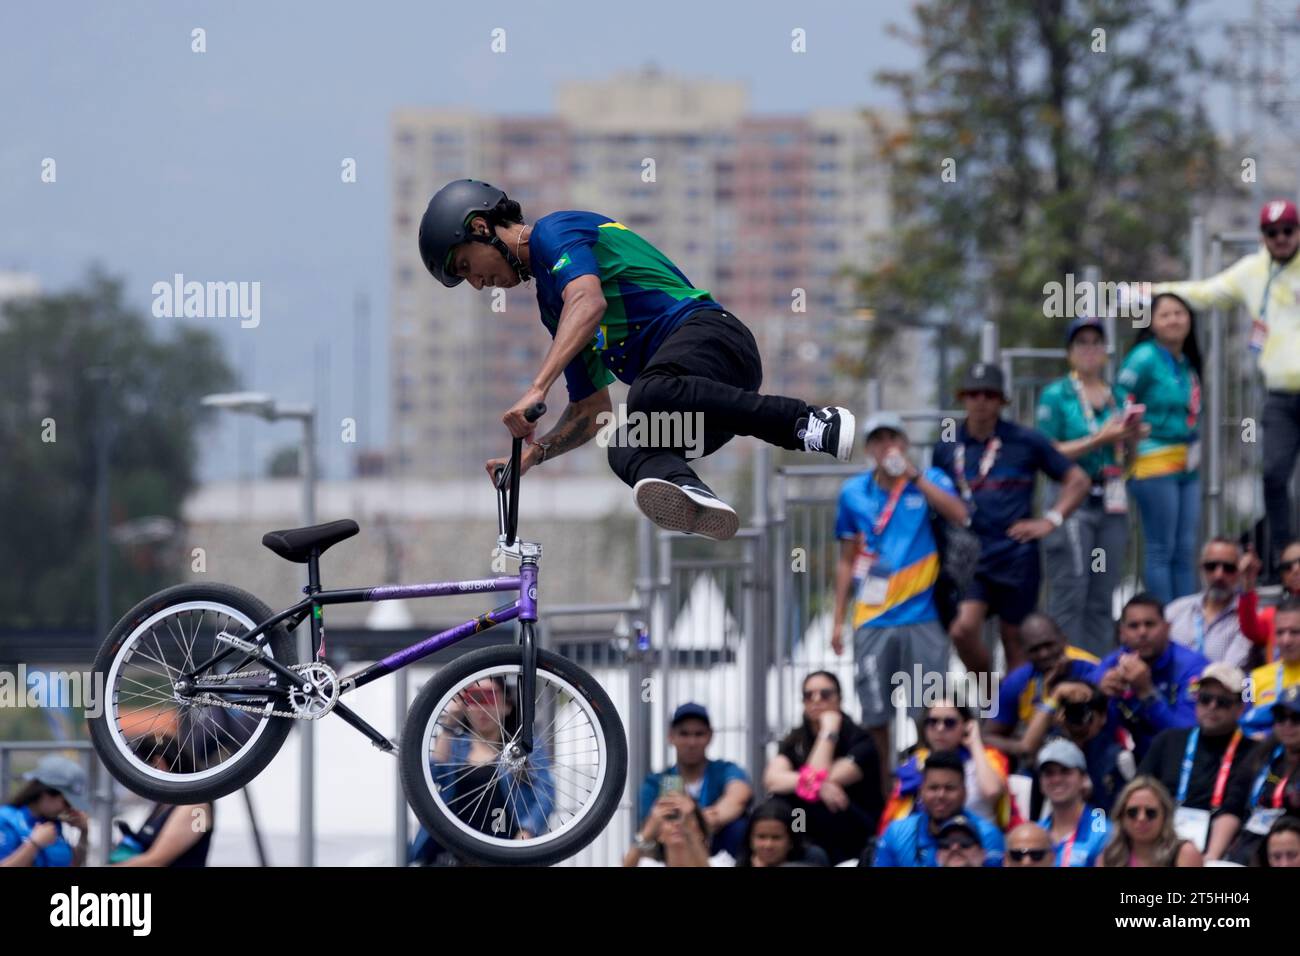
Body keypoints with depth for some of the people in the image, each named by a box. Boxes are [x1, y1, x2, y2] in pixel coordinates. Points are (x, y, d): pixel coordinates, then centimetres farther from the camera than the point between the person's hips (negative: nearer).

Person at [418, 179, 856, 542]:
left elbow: (589, 302, -19)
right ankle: (693, 499, -56)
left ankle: (812, 425, -39)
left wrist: (537, 389, -27)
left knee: (651, 395, -40)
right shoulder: (551, 305, 31)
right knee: (626, 449, -23)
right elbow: (591, 410, 34)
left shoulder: (554, 231, 3)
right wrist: (535, 453, 17)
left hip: (708, 333, -8)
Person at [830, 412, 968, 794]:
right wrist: (838, 619, 12)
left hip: (922, 618, -2)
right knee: (875, 717, 3)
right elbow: (847, 560, 15)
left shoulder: (930, 482, 4)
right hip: (873, 620, 2)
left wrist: (914, 476, -19)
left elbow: (958, 515, -17)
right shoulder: (854, 493, 10)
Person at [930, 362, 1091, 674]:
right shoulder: (947, 449, 8)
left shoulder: (1025, 442, 3)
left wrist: (1050, 521, -2)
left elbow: (1078, 481, 8)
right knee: (963, 630, -18)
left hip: (1017, 556, -1)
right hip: (968, 556, 1)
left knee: (1015, 639, 4)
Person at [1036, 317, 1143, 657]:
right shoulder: (1056, 396, 0)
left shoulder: (1117, 396, 16)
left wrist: (1131, 440, 0)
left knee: (1102, 600, 6)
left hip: (1111, 504, 6)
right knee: (1069, 597, -11)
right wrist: (1100, 440, -13)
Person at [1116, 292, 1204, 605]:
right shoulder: (1146, 357, -9)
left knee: (1185, 551, 8)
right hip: (1155, 462, -8)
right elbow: (1121, 401, -11)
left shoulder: (1186, 362, 14)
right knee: (1161, 550, -5)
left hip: (1187, 468, 8)